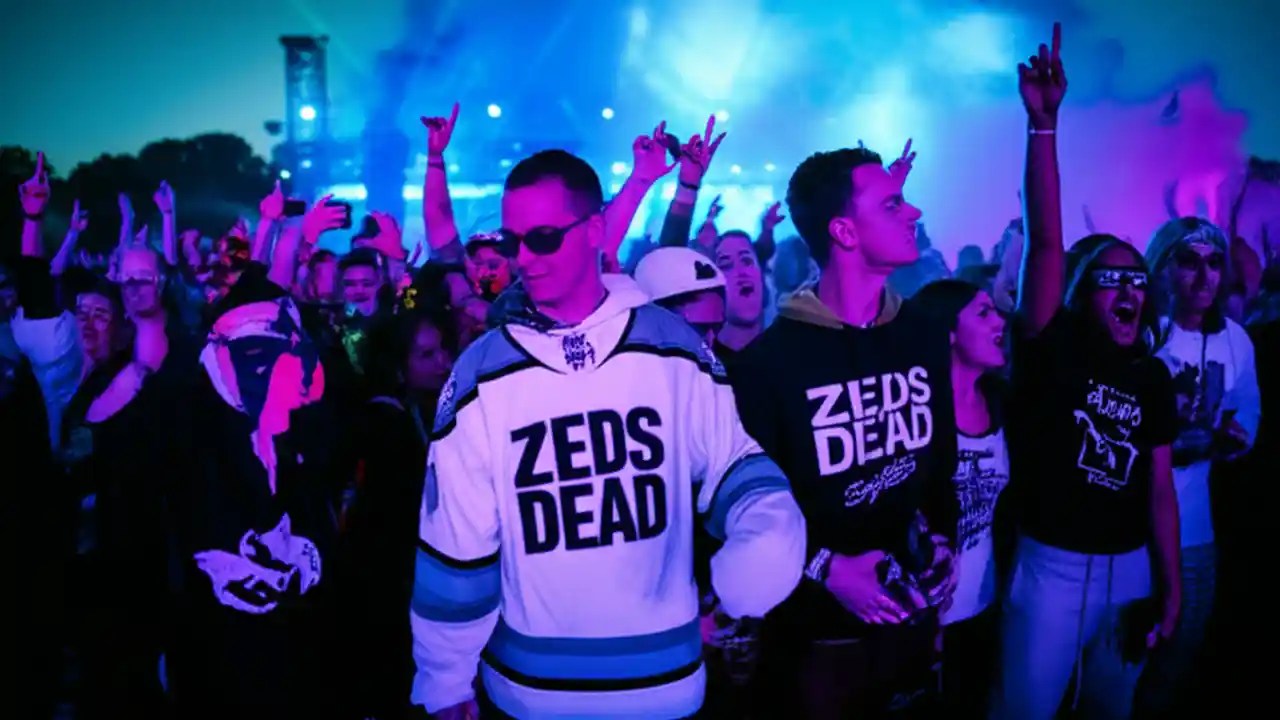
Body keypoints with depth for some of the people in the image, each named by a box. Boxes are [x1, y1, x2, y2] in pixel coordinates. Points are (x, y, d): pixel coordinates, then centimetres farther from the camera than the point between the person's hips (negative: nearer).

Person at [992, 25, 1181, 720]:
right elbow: (1045, 240, -21)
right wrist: (1044, 121, -29)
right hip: (1051, 566, -4)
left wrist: (1171, 587, 4)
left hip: (1130, 569, 5)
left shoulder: (1151, 377, 3)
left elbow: (1159, 488, 6)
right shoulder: (1053, 349, -9)